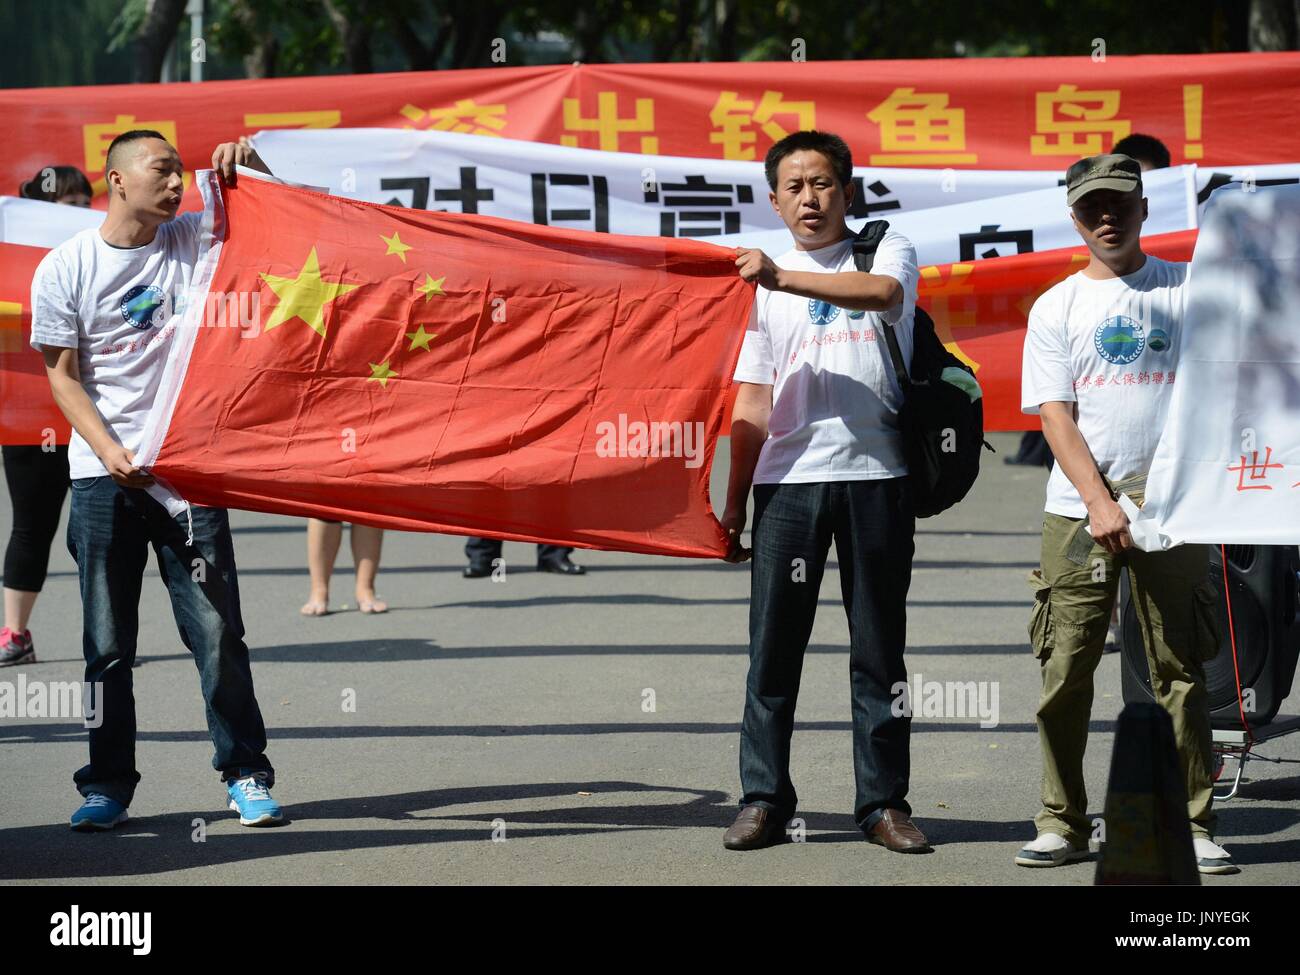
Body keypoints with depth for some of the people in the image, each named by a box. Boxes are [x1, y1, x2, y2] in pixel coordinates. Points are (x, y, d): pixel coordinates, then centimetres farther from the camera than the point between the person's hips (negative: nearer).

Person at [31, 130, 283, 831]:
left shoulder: (194, 241, 5)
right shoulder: (65, 268, -1)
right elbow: (62, 375, 0)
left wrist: (249, 168, -8)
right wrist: (109, 451, -13)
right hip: (105, 477, -1)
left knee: (217, 629, -2)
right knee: (107, 641, 4)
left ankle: (246, 775, 6)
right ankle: (107, 783, 14)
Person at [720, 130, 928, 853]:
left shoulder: (888, 250, 6)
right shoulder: (765, 284, 15)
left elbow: (882, 291, -19)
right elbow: (753, 401, 14)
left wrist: (783, 278, -26)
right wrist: (735, 502, 9)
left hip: (877, 475, -2)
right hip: (790, 478, 2)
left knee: (880, 648, 3)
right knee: (774, 645, -1)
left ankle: (884, 801, 9)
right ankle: (764, 799, 5)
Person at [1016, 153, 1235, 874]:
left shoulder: (1188, 291, 9)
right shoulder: (1056, 308, 9)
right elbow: (1055, 415, 1)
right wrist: (1100, 505, -11)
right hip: (1078, 511, 1)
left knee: (1181, 673, -2)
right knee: (1065, 672, -2)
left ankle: (1192, 825, 2)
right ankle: (1062, 825, 5)